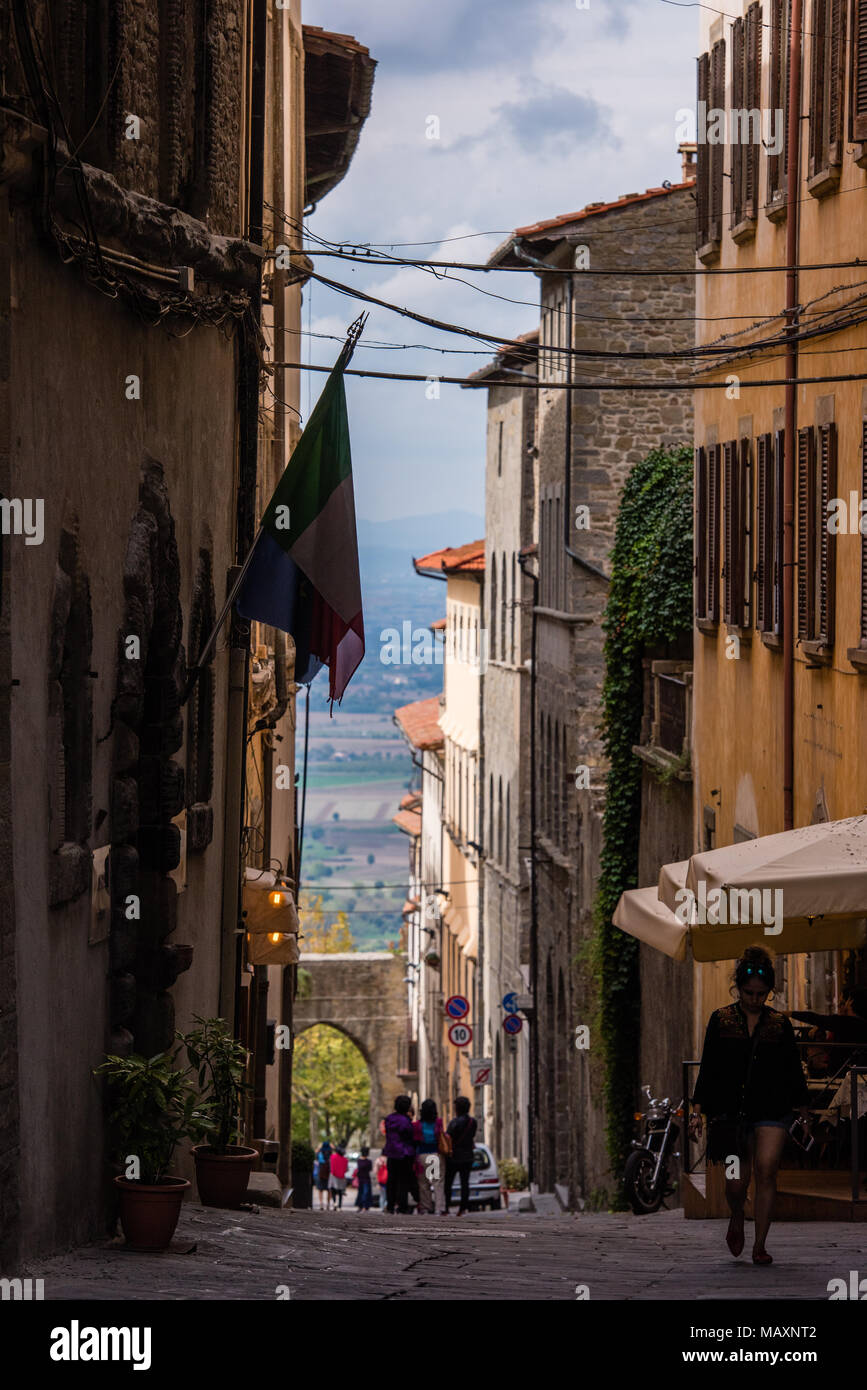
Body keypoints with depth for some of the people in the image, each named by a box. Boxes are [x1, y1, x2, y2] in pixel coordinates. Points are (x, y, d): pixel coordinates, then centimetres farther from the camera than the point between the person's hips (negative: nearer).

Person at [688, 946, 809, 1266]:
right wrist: (698, 1111, 0)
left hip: (772, 1111, 0)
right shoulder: (721, 1020, 5)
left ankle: (759, 1246, -8)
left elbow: (793, 1071, 11)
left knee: (766, 1172, -15)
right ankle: (737, 1219, 32)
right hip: (731, 1112, 0)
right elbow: (708, 1069, 6)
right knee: (737, 1182, -3)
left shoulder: (780, 1023, 7)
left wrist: (804, 1115, 8)